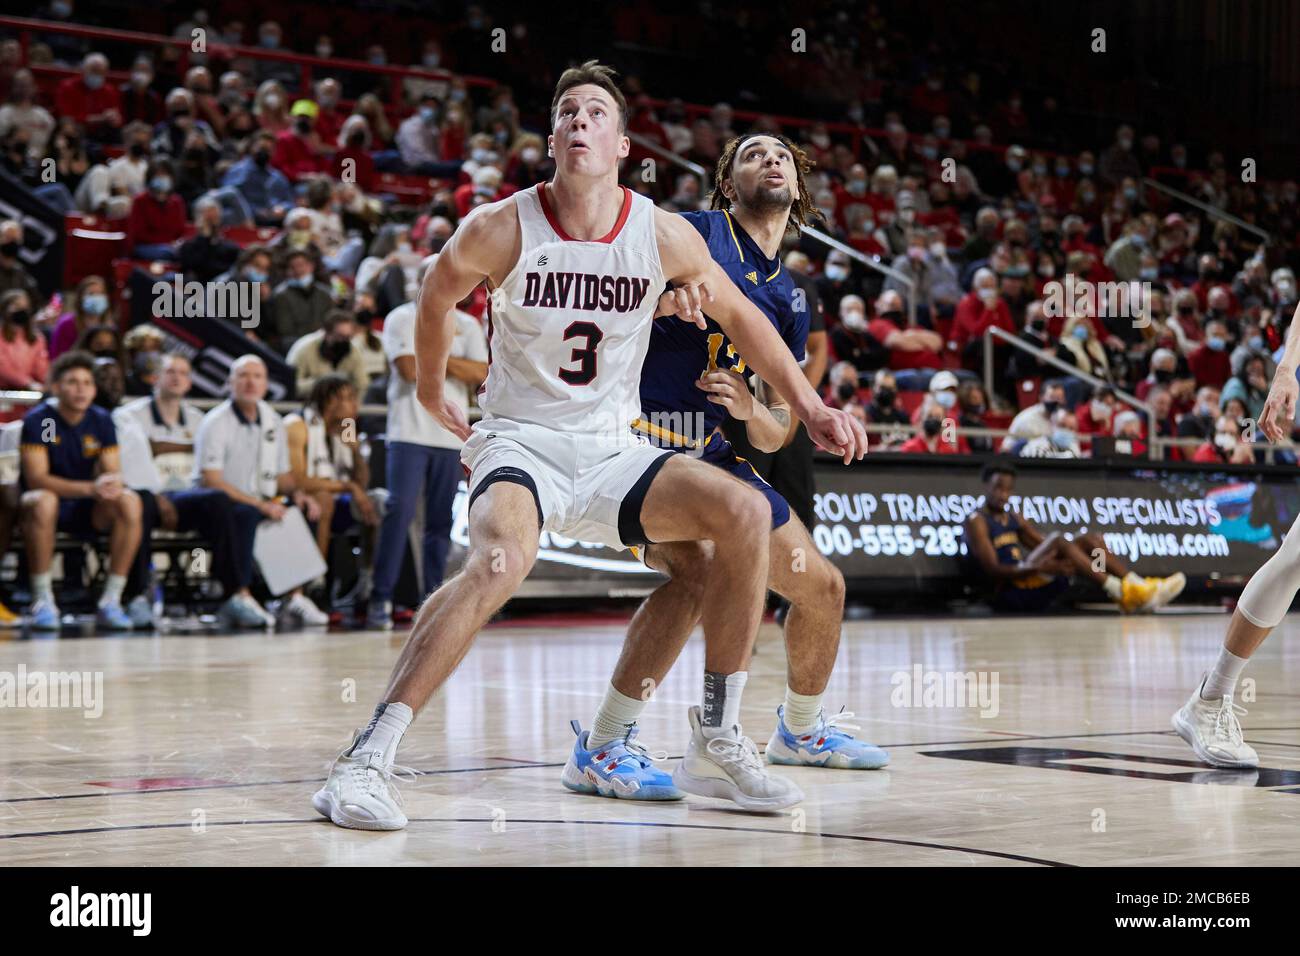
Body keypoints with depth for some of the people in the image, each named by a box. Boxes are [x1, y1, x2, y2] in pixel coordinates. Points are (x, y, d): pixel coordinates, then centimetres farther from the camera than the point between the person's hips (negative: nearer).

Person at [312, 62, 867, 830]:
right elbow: (437, 299, 8)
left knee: (745, 513, -17)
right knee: (500, 560, -35)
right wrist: (430, 391, 21)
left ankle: (717, 744, -4)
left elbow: (737, 314, 11)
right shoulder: (500, 231, -13)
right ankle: (365, 761, -32)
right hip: (520, 444, -4)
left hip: (613, 452, 4)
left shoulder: (664, 235, -6)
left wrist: (809, 406, 10)